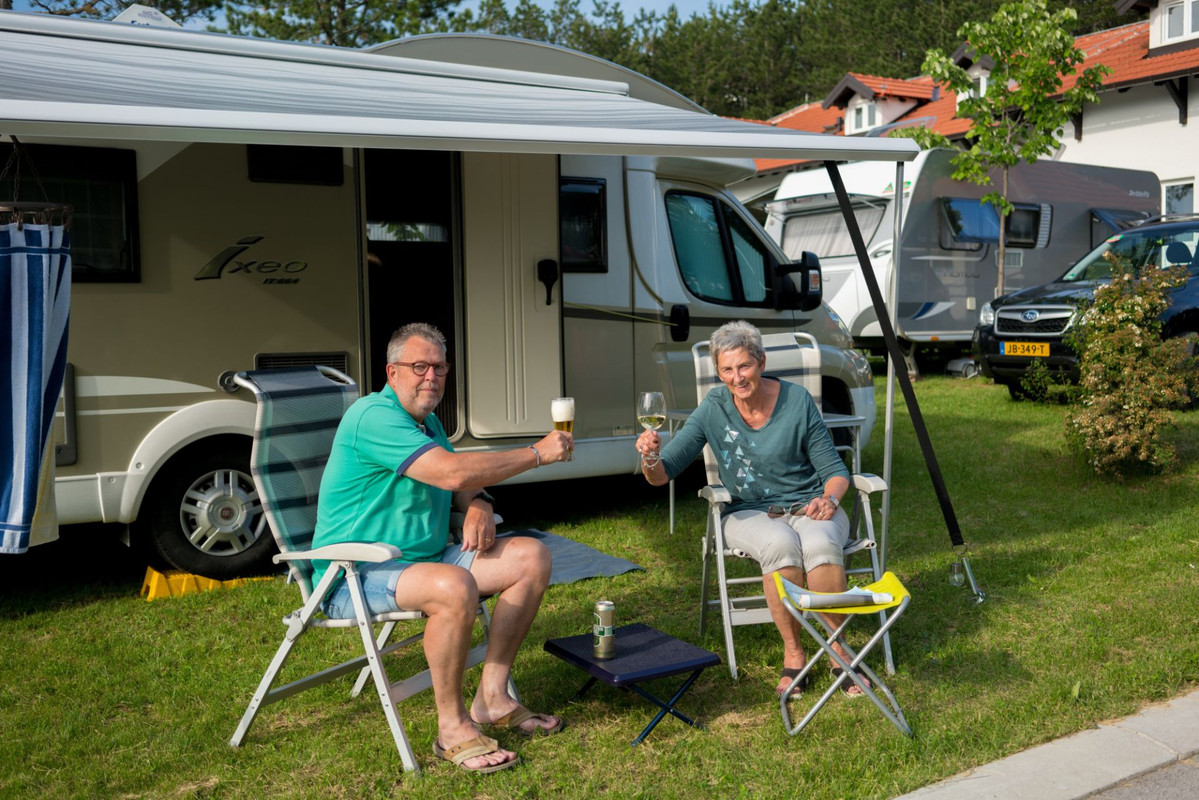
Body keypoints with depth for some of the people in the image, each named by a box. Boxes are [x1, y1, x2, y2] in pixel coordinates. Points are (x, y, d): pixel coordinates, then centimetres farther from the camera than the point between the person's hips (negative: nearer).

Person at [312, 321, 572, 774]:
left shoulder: (427, 421, 14)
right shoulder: (375, 417, -19)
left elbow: (464, 484, 21)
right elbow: (452, 471, -30)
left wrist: (478, 507, -4)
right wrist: (536, 454, -22)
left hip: (424, 559, 10)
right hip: (355, 578, -9)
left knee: (531, 557, -3)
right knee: (454, 587, -39)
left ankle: (491, 697, 2)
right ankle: (452, 728, -19)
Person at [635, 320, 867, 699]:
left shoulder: (797, 401, -6)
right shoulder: (714, 409, -4)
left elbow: (835, 469, 2)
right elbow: (662, 474, -8)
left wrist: (829, 498, -20)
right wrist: (651, 458, -31)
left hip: (809, 507, 0)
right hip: (750, 513, 0)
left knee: (819, 543, -35)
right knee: (781, 543, -35)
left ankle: (840, 650, -15)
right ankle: (793, 653, -18)